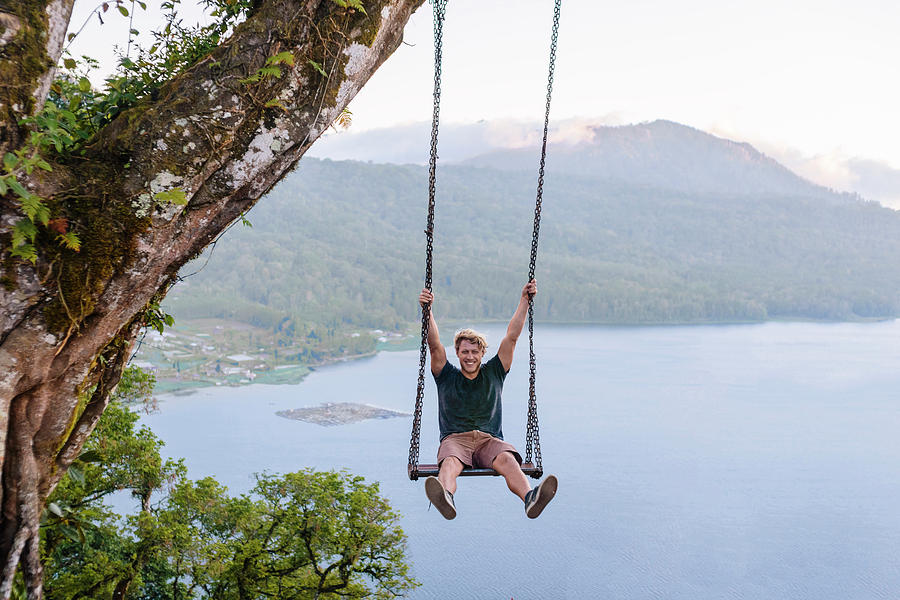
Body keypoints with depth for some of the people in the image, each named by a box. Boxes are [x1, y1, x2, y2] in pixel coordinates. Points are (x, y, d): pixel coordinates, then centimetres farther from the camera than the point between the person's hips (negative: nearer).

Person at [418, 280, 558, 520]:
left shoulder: (493, 373, 16)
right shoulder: (447, 376, 14)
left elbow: (512, 337, 12)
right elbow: (434, 345, 0)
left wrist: (524, 300, 8)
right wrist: (427, 309, -11)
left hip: (489, 439, 1)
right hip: (455, 438, -1)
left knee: (507, 459, -34)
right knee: (450, 462, -37)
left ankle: (530, 499, -62)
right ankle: (445, 498, -70)